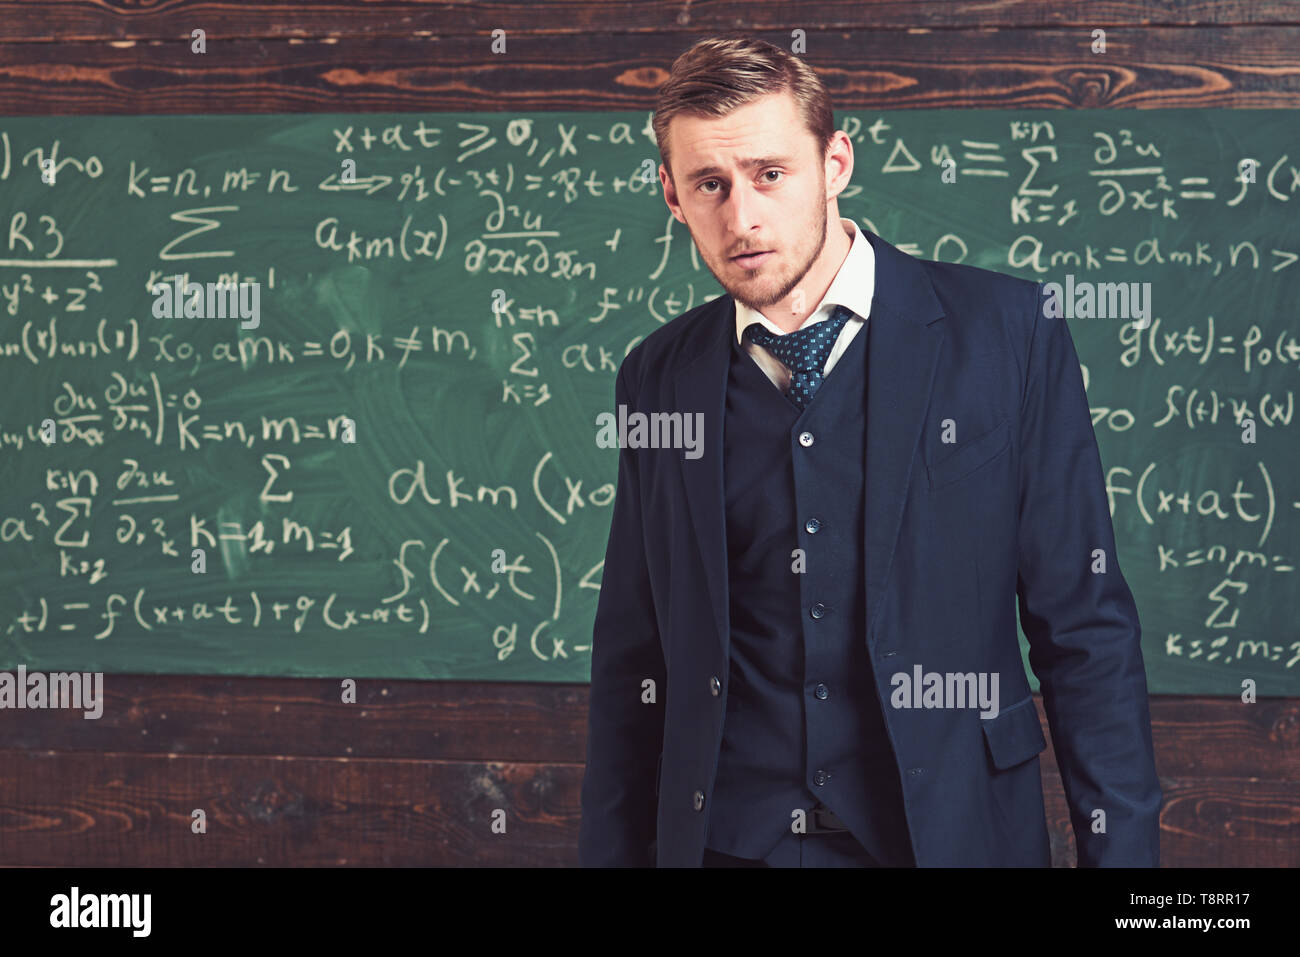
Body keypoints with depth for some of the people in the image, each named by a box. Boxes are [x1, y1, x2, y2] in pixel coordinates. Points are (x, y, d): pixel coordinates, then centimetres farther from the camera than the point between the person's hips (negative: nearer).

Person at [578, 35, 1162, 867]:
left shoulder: (1008, 334, -5)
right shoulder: (657, 380, 4)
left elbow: (1084, 627, -4)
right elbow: (632, 659, 9)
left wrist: (1122, 850, -8)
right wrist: (607, 853, 5)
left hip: (951, 832, -2)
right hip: (723, 839, 2)